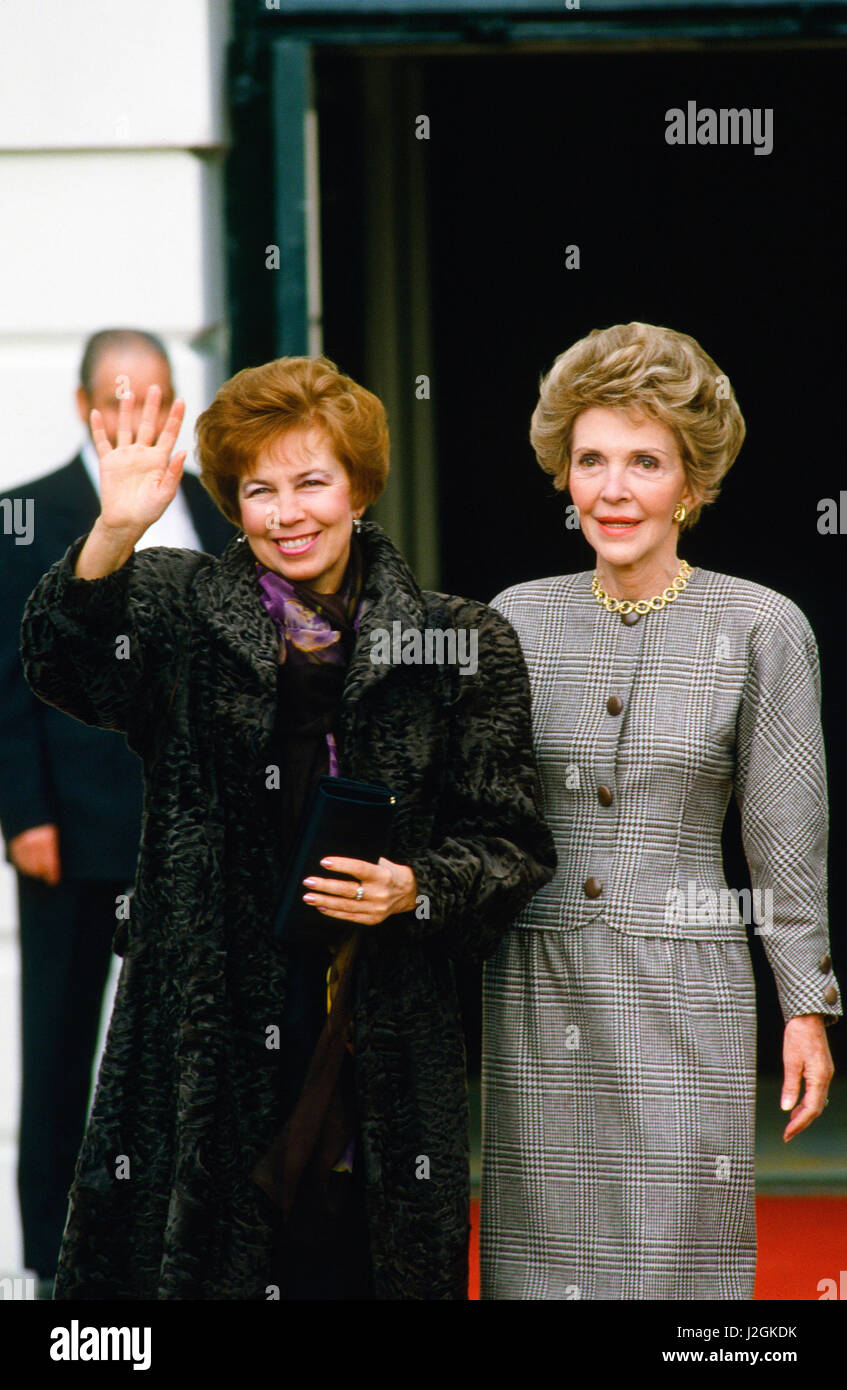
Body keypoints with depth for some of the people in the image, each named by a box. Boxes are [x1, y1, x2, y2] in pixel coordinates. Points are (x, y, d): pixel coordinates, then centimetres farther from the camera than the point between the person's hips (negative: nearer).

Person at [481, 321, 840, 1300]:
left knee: (672, 1259, -4)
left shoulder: (763, 629, -2)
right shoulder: (520, 617, 7)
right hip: (534, 990, 3)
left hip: (683, 996, -3)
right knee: (541, 1252, 4)